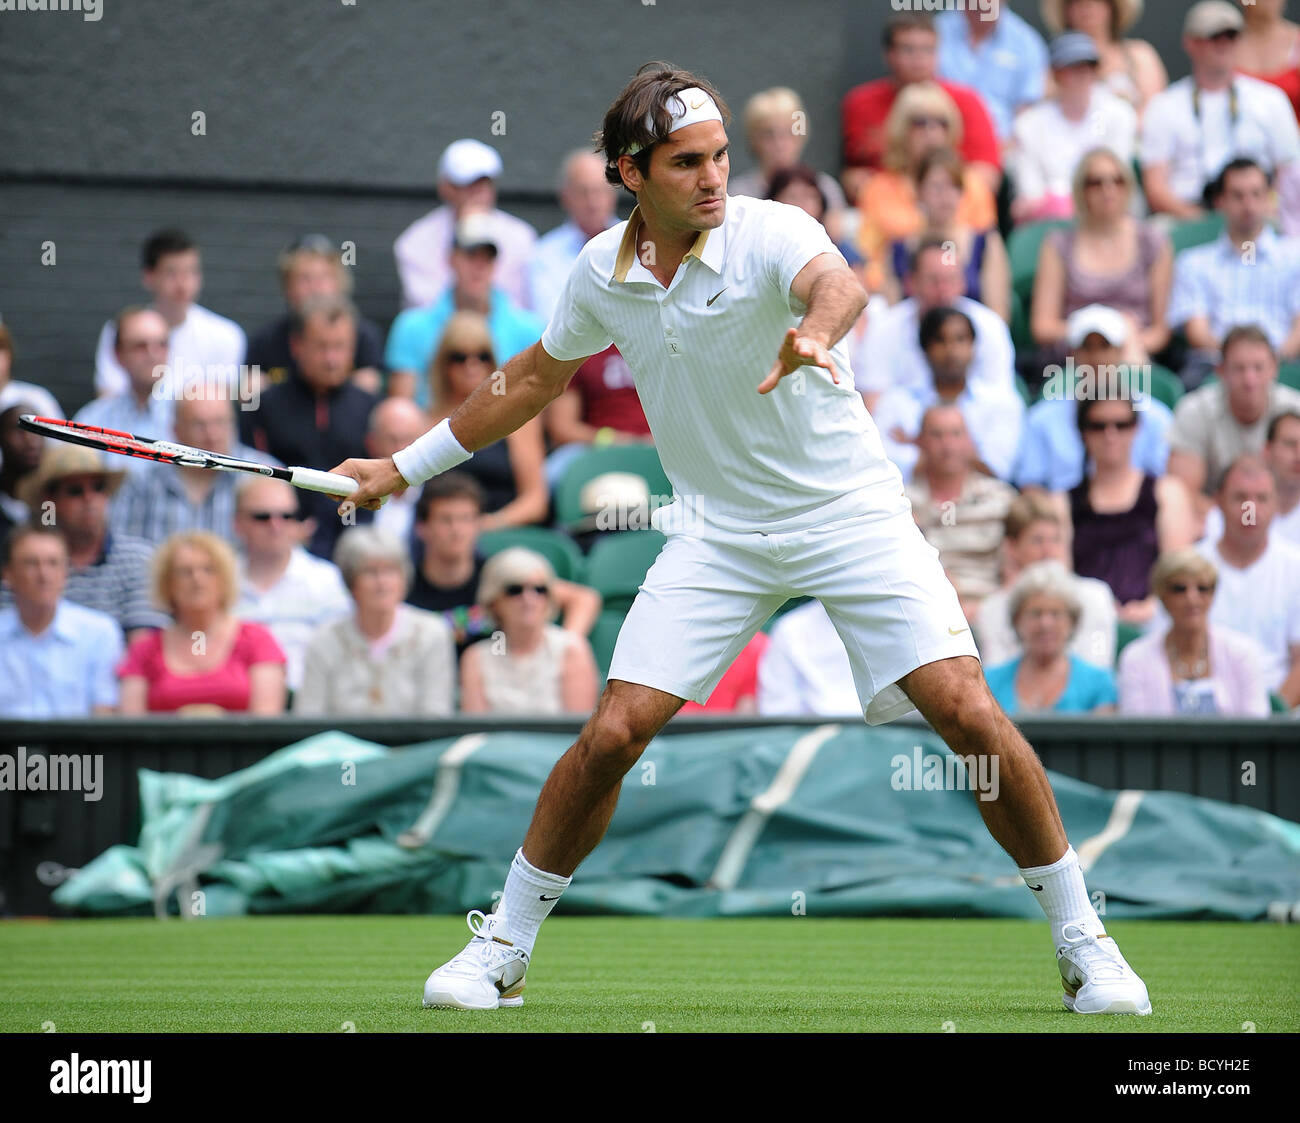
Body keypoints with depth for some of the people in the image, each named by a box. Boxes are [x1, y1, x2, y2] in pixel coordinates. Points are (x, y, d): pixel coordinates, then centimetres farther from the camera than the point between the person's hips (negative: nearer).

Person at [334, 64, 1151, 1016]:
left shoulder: (770, 233, -18)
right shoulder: (603, 271, -2)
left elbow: (836, 283, -42)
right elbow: (536, 377, 17)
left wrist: (817, 331, -67)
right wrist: (407, 466, 21)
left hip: (849, 512, -3)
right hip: (716, 533, 3)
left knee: (970, 715, -14)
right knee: (613, 735, -8)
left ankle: (1081, 940, 2)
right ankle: (502, 949, 9)